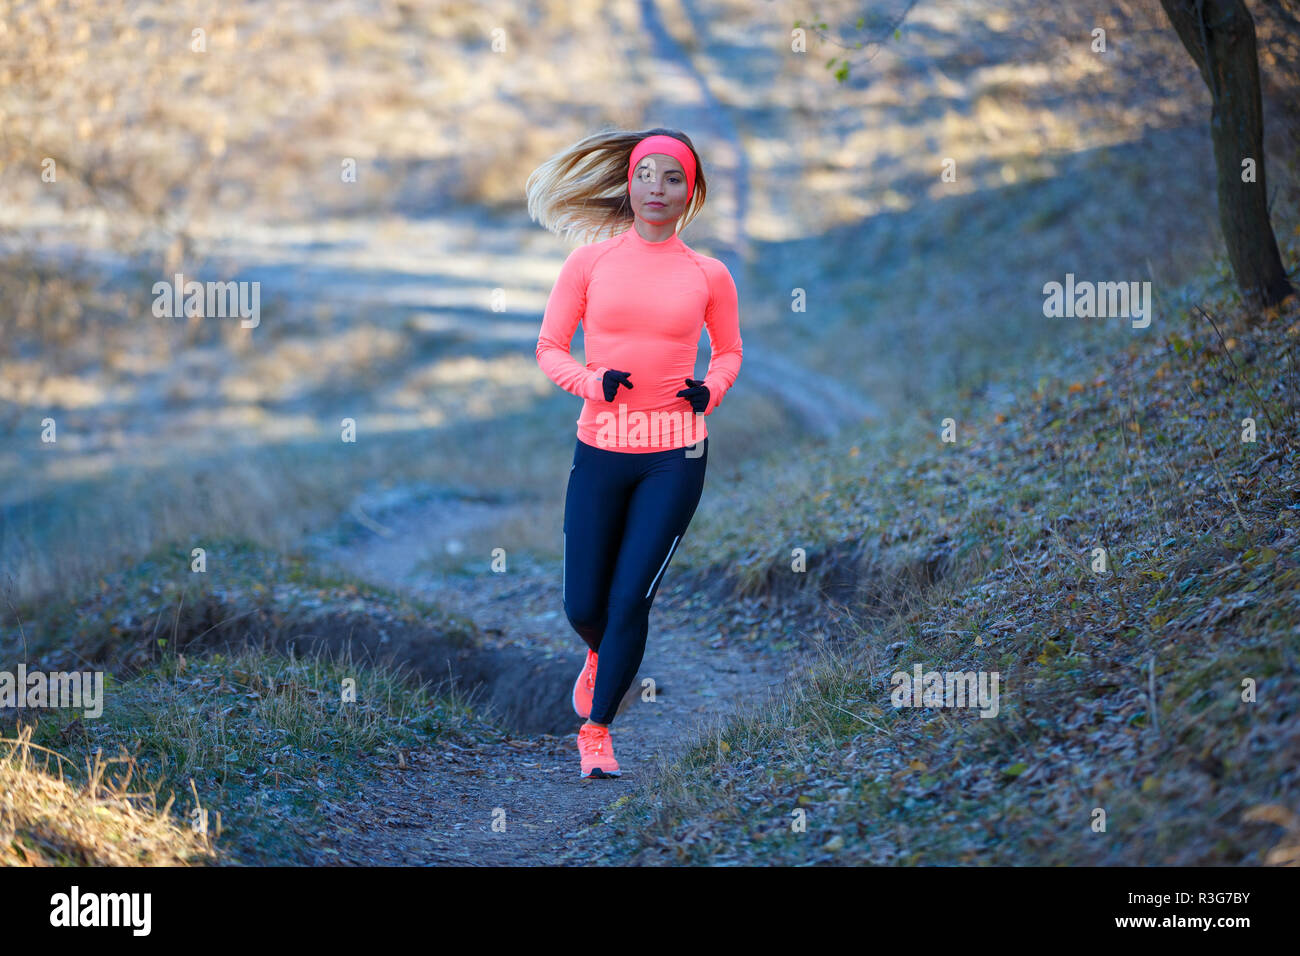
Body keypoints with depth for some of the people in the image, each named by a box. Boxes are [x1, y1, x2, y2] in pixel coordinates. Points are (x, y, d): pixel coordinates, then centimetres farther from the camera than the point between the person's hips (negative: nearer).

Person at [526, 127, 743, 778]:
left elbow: (728, 351, 19)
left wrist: (710, 391, -1)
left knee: (630, 598, -5)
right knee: (582, 606, 3)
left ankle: (597, 729, 11)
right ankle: (601, 655, 40)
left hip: (675, 457, 0)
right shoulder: (589, 262, 1)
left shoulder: (709, 276, 4)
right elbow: (549, 349, 6)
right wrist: (592, 380, -13)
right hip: (600, 450, 1)